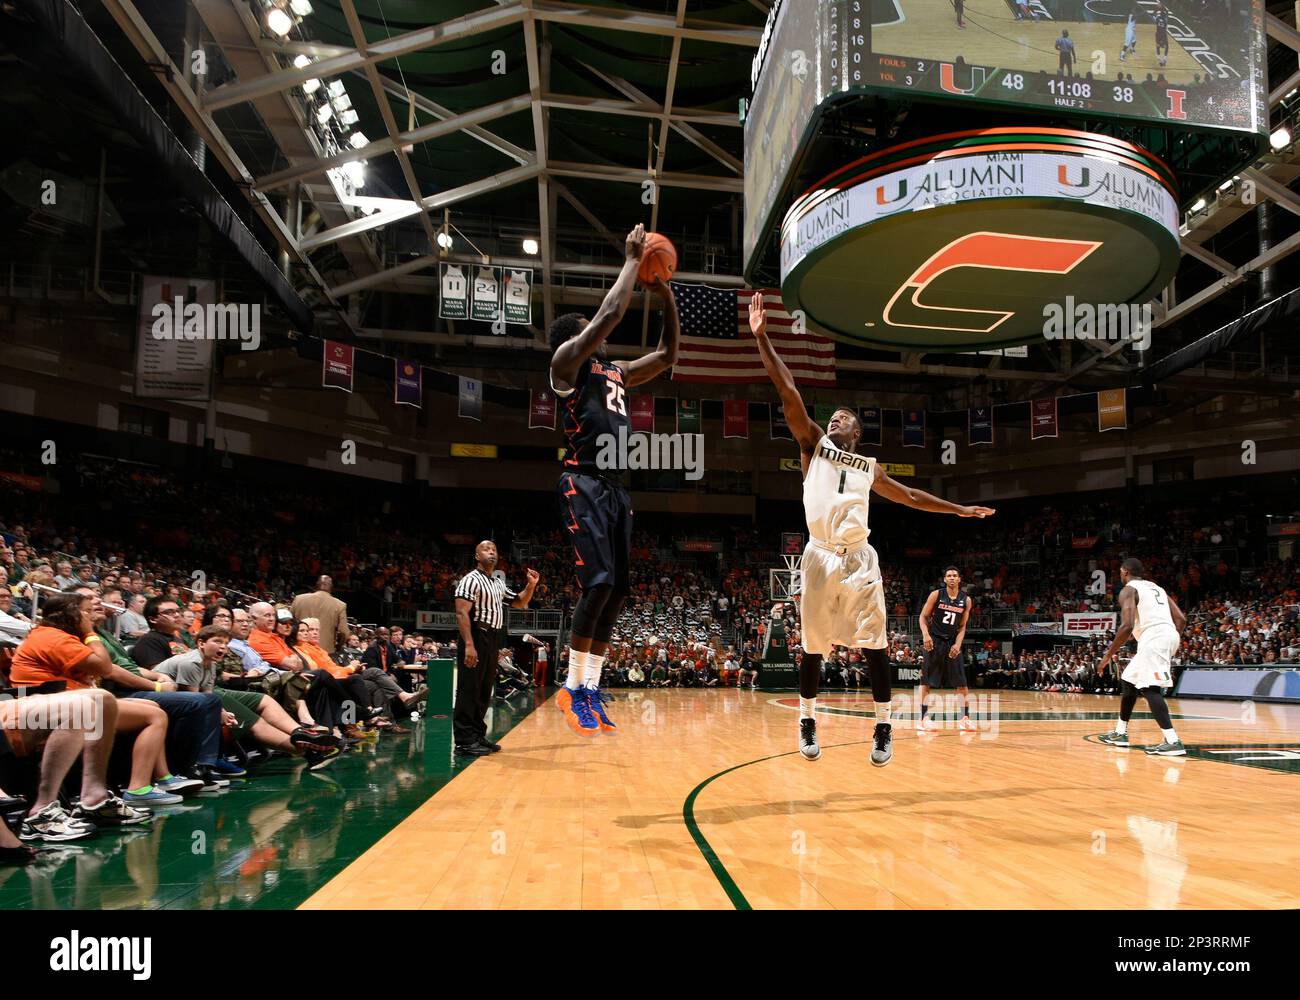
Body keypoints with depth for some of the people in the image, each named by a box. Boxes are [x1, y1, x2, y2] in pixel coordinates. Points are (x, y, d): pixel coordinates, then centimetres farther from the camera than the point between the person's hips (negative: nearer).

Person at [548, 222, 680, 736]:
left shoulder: (616, 372, 24)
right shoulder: (567, 360, 1)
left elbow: (667, 356, 28)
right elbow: (610, 314, -12)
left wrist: (667, 301, 19)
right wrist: (632, 261, -3)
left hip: (616, 487, 9)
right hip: (583, 484, -8)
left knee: (618, 589, 5)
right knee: (599, 582, -18)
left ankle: (592, 686, 11)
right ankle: (573, 687, -6)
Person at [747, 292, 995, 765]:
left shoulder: (870, 467, 19)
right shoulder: (814, 446, 10)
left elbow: (910, 496, 31)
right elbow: (788, 393, 2)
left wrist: (960, 509, 29)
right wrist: (762, 338, -6)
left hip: (860, 559, 2)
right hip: (821, 557, -2)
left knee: (874, 645, -1)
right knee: (813, 647, 4)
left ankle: (884, 727, 10)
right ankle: (807, 723, 20)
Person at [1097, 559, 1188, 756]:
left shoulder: (1129, 590, 0)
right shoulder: (1157, 588, 25)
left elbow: (1127, 626, -14)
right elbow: (1181, 619, 17)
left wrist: (1108, 655, -9)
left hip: (1153, 638, -9)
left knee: (1149, 688, -12)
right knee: (1129, 681, 21)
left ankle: (1173, 742, -22)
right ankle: (1120, 733, 30)